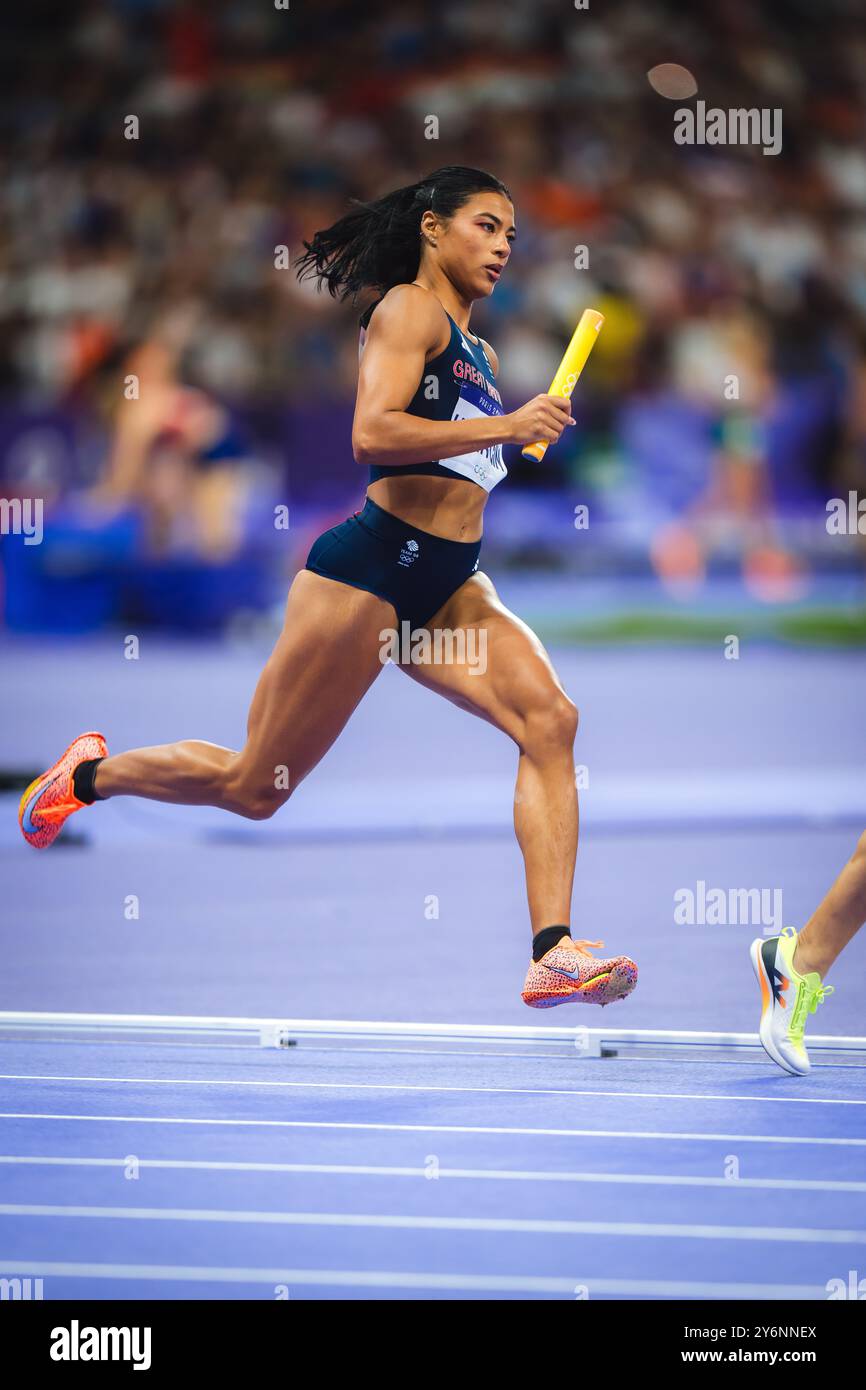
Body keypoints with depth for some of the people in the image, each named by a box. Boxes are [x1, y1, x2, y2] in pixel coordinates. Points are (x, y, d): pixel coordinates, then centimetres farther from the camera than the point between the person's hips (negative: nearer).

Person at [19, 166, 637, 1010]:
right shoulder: (407, 310, -7)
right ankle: (94, 773, 31)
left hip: (450, 588, 8)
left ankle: (552, 953, -24)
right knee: (254, 786, 2)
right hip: (371, 570, -8)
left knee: (549, 719, -18)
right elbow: (371, 434, -23)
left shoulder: (479, 353, 21)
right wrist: (505, 425, -24)